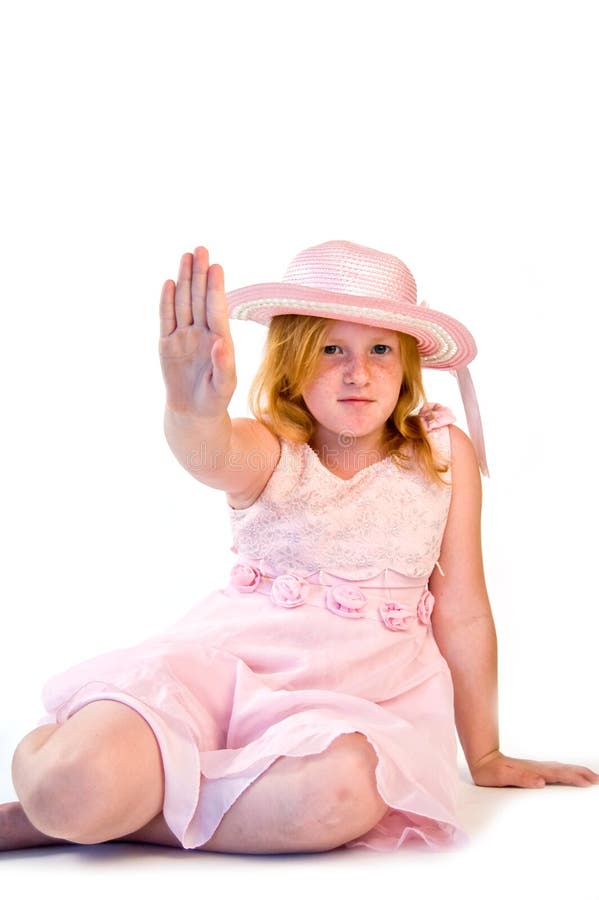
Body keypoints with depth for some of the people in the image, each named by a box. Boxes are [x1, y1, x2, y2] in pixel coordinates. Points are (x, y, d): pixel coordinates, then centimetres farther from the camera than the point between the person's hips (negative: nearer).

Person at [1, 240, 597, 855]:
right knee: (76, 781, -29)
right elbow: (213, 458, -30)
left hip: (366, 691, 2)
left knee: (343, 788, -37)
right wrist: (193, 412, -56)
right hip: (232, 662, -1)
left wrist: (485, 756, 12)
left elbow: (461, 609, 5)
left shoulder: (445, 455, 2)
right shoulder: (269, 449, -3)